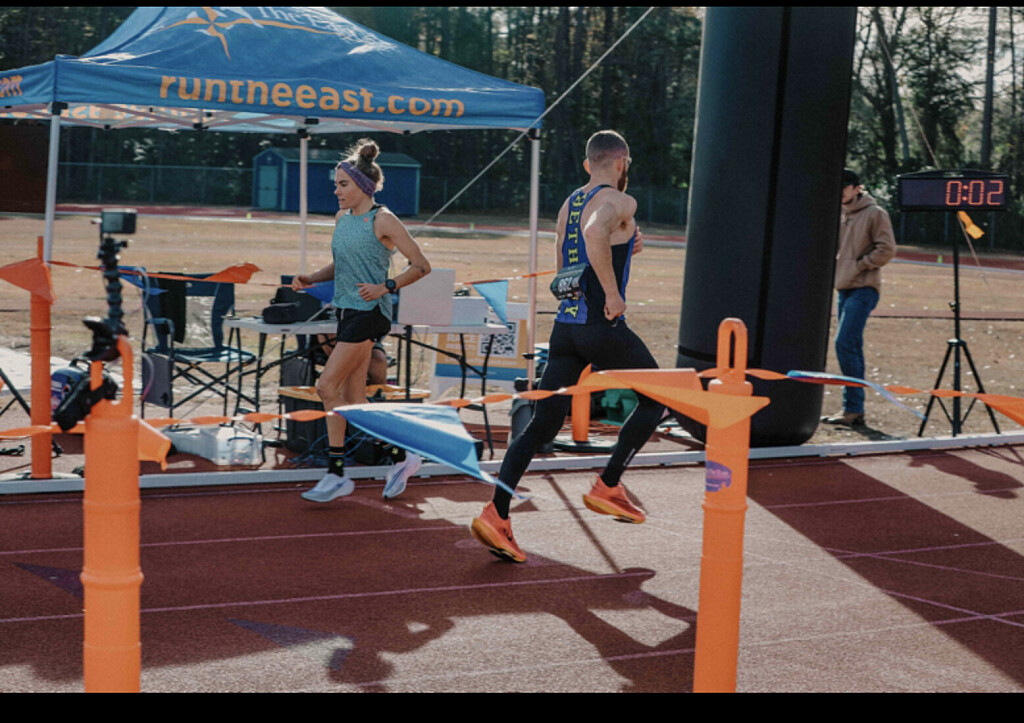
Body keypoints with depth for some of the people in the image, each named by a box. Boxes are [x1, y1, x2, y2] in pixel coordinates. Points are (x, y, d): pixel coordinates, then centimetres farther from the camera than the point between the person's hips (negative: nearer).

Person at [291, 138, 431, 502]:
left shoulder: (382, 220, -9)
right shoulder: (342, 218, 13)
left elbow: (421, 265, -8)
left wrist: (386, 287, -18)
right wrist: (310, 278, 7)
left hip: (369, 314, -8)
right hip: (347, 311, 8)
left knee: (328, 385, -12)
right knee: (353, 398, 8)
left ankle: (336, 473, -4)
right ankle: (401, 457, 21)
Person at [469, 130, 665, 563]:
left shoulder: (569, 204, 17)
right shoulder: (620, 203, -8)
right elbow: (595, 232, -31)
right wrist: (613, 294, -24)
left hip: (565, 326, 7)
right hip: (602, 328, -7)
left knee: (543, 425, 5)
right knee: (656, 397, 15)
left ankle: (495, 515, -6)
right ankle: (607, 487, 12)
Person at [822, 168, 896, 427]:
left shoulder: (875, 214, -5)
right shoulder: (839, 214, 15)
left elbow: (887, 249, -9)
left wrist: (860, 265, -11)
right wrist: (835, 265, 8)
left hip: (863, 288, -8)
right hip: (844, 288, 8)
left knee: (845, 343, -16)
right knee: (850, 347, 9)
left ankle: (853, 408, -13)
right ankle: (852, 408, 14)